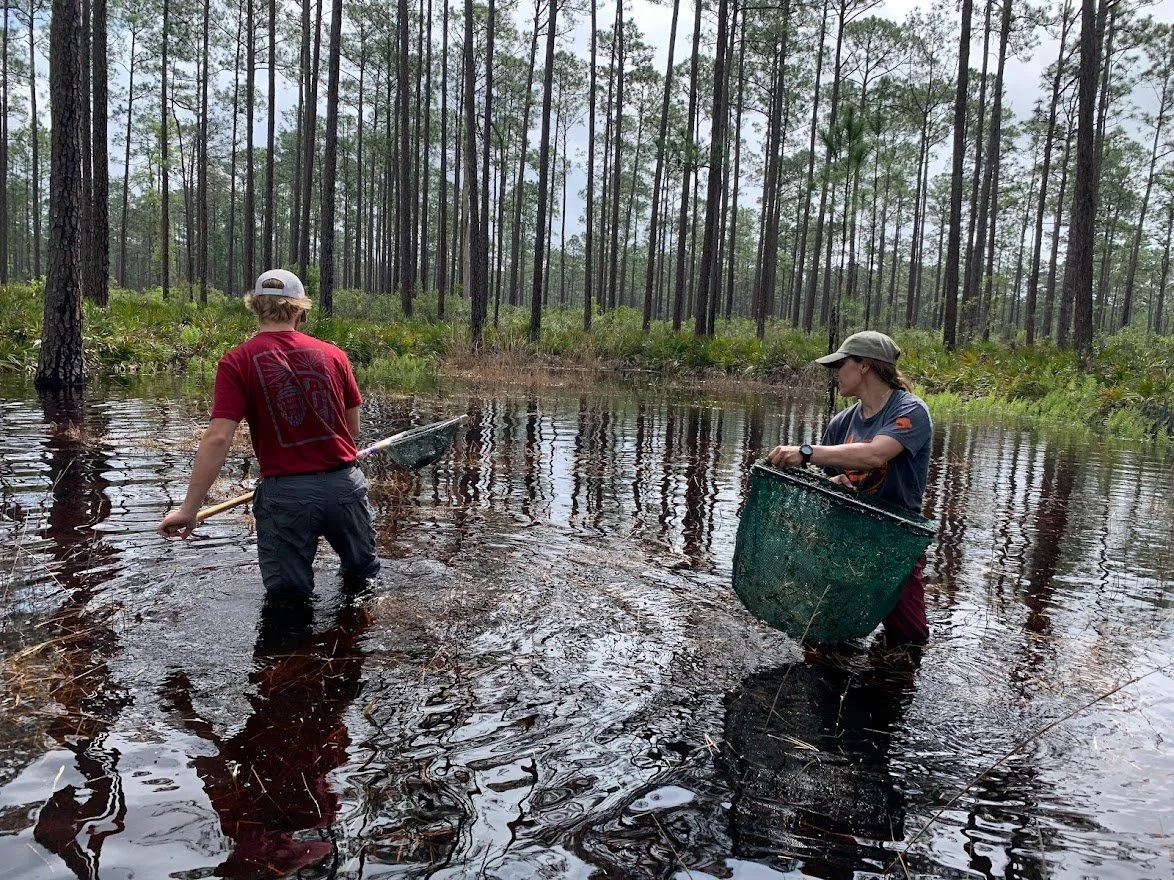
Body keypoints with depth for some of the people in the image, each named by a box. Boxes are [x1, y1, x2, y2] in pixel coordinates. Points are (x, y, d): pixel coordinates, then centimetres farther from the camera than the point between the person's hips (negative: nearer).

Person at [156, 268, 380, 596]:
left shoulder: (236, 362, -6)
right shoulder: (333, 354, 2)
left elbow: (217, 438, -15)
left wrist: (189, 508, -11)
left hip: (285, 494, -2)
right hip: (345, 485, 3)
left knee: (287, 596, 14)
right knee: (363, 575, 25)